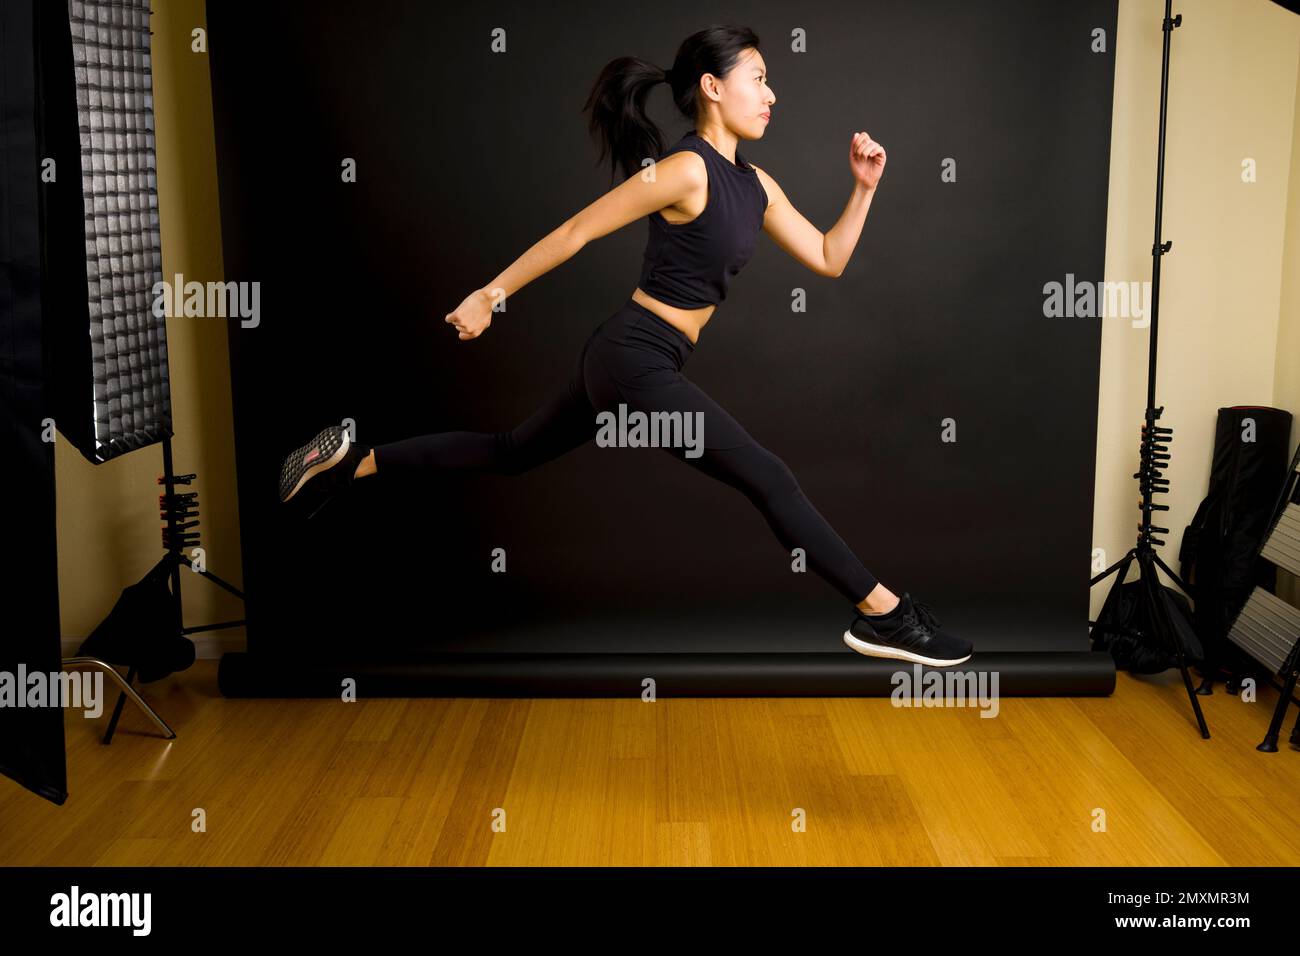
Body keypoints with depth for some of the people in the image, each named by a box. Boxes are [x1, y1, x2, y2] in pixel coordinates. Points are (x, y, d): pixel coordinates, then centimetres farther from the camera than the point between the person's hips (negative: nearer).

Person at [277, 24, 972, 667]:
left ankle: (354, 461, 31)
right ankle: (883, 614, 2)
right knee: (768, 481, -7)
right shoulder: (686, 170, -17)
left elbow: (828, 260, 13)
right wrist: (489, 296, -9)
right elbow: (576, 231, -13)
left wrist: (864, 188, 2)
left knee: (511, 453, 22)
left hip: (625, 360, 10)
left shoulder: (755, 184, 9)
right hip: (635, 358, -10)